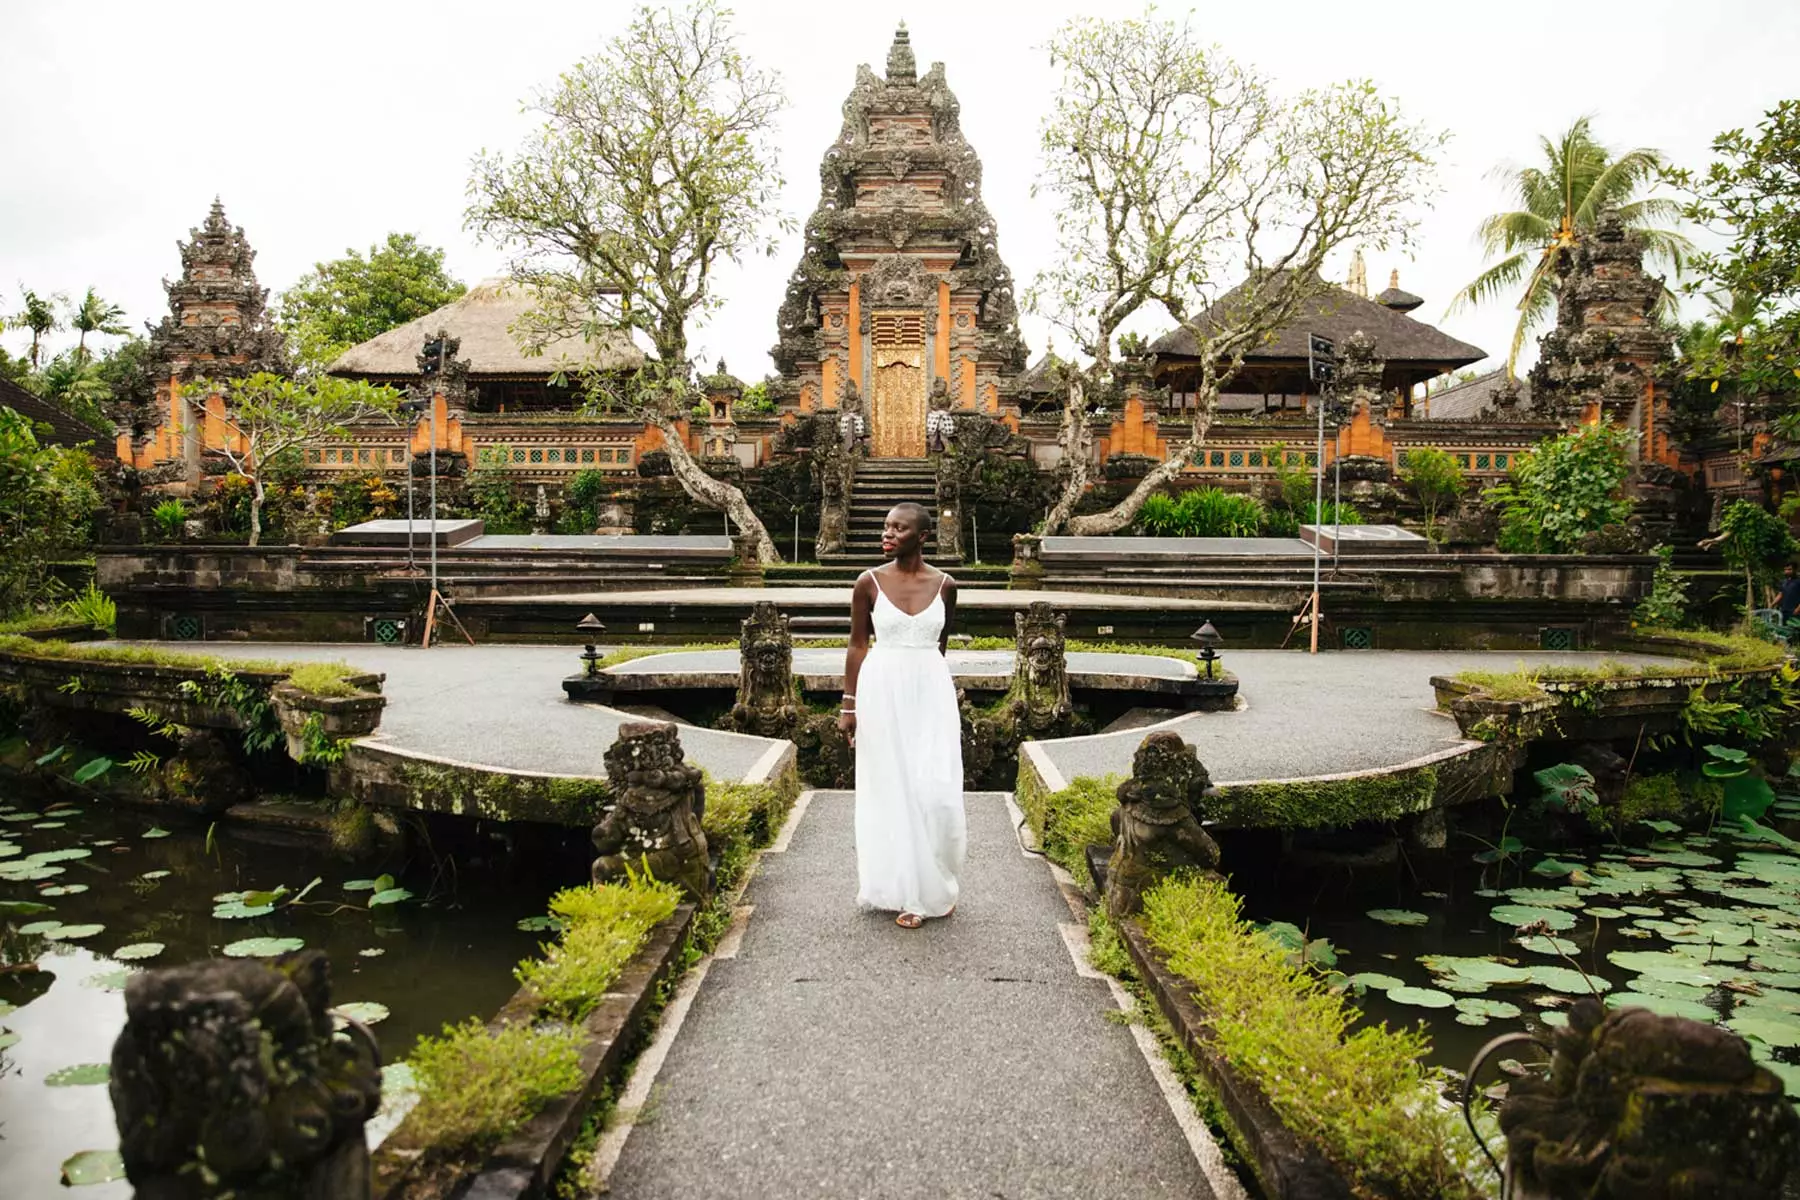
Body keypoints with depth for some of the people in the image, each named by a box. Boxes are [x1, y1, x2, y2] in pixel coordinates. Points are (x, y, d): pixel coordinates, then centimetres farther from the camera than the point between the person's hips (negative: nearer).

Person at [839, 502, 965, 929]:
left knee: (936, 790, -4)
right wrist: (849, 704, -1)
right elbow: (858, 644, 2)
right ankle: (904, 891, 16)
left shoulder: (945, 585, 1)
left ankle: (935, 883, 19)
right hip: (883, 693, -1)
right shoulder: (869, 582, -3)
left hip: (931, 692, 1)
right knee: (890, 790, 4)